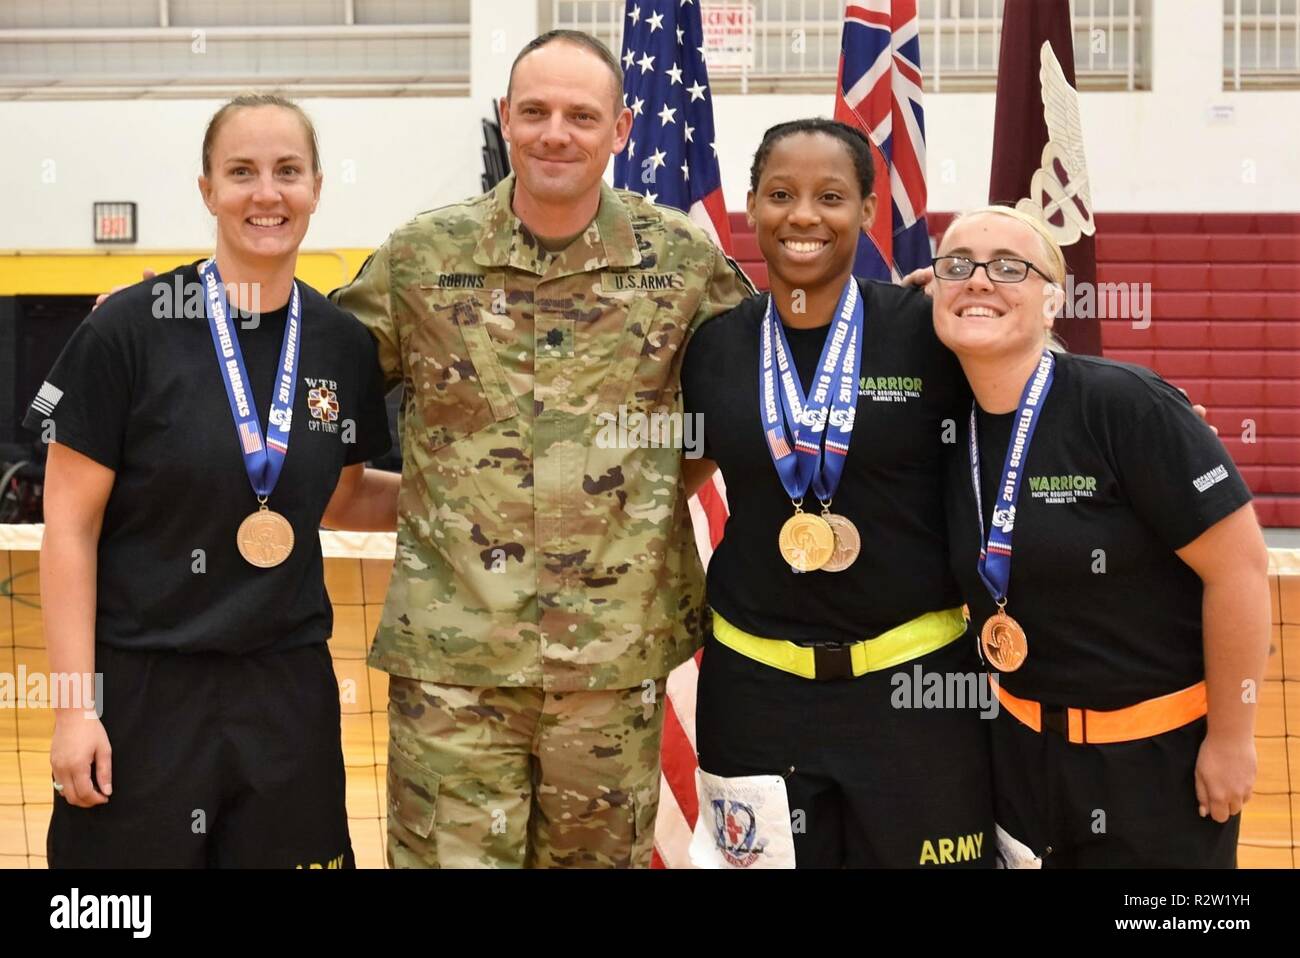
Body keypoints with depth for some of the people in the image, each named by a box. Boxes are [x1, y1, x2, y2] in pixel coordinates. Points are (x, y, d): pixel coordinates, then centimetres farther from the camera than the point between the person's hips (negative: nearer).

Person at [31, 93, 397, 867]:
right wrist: (75, 705, -10)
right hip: (144, 691, -3)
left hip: (289, 689, 4)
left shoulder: (344, 343, 1)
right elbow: (70, 527, -8)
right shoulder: (130, 329, -11)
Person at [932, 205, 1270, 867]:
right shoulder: (954, 429, -1)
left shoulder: (1123, 405, -20)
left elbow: (1239, 564, -19)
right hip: (1025, 746, 5)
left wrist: (1231, 739, -15)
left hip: (1160, 750, -5)